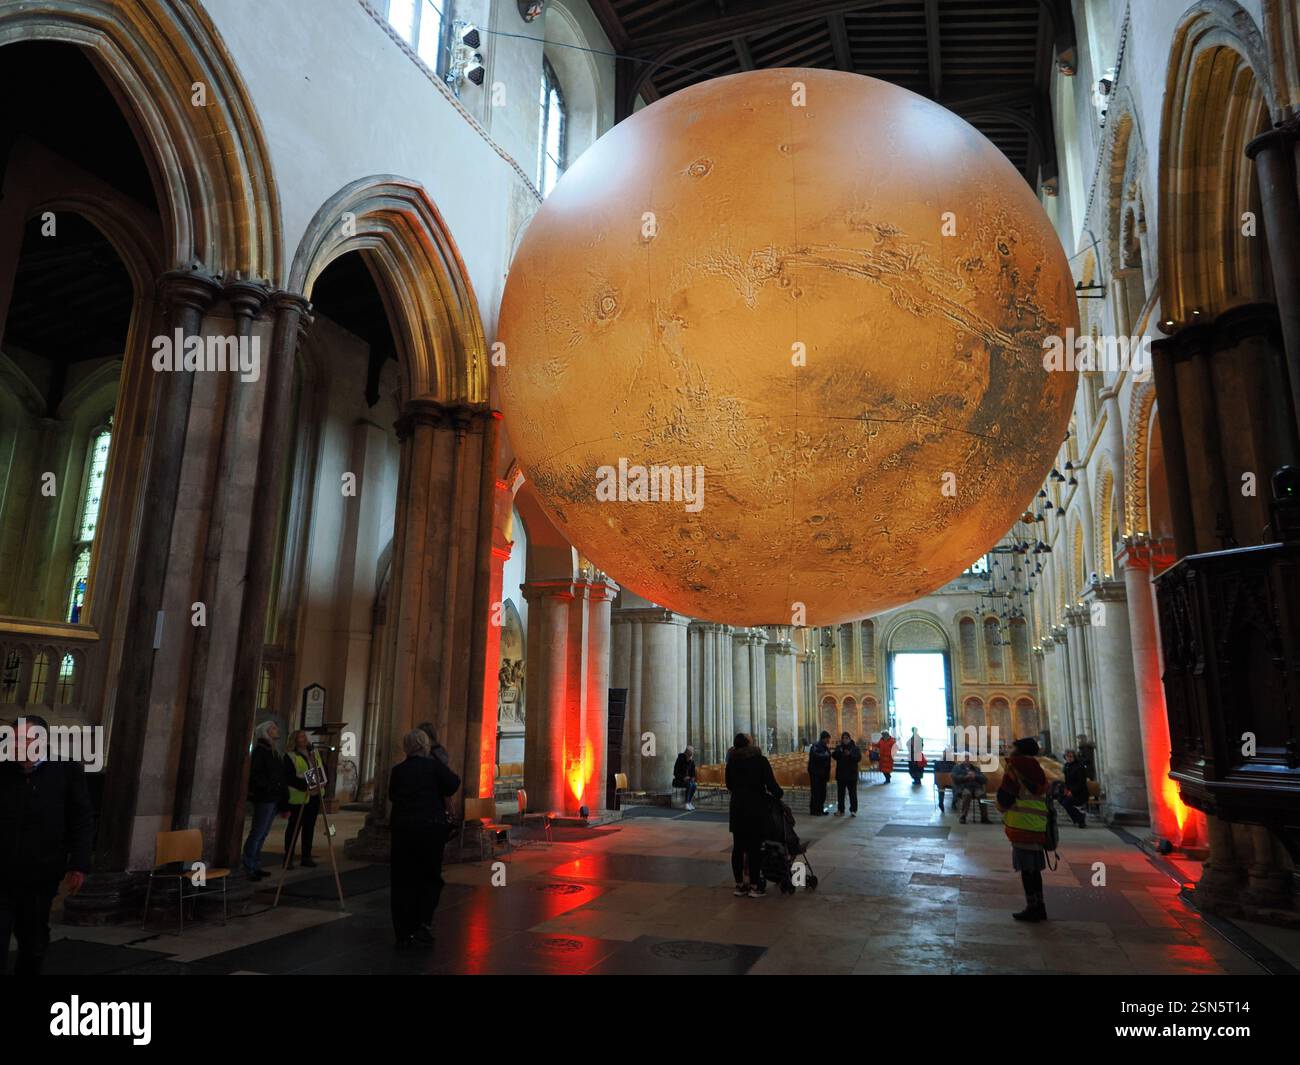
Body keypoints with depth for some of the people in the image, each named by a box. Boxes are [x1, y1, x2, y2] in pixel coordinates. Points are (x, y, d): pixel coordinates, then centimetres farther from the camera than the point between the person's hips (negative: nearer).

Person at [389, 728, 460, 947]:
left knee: (403, 881, 10)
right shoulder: (435, 765, -5)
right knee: (430, 878, 10)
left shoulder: (397, 770, 5)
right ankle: (424, 924, -2)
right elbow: (452, 786, -11)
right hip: (432, 827, -3)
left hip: (402, 828, 3)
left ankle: (403, 933, 12)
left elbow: (392, 796, 16)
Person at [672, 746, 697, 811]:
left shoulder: (692, 761, 3)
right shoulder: (680, 759, -14)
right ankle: (687, 803, -29)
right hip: (678, 780, -5)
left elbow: (693, 773, 12)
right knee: (689, 784, -33)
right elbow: (675, 773, -14)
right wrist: (683, 778, -25)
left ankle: (690, 802, -17)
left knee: (693, 785, -27)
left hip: (688, 780, 5)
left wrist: (693, 778, -9)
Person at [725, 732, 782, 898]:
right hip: (757, 809, -4)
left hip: (737, 809, 4)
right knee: (755, 847, 2)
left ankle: (739, 884, 17)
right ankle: (755, 886, 5)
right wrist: (778, 794, 11)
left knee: (738, 847, 9)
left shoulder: (731, 763, 4)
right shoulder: (760, 760, -8)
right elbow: (771, 785, -9)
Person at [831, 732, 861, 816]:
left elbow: (859, 758, -10)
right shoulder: (839, 748, 8)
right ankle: (841, 810, 14)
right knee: (841, 793, 7)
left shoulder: (855, 748, 0)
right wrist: (839, 751, -24)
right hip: (841, 774, 3)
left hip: (852, 775, -3)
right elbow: (833, 756, -6)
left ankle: (853, 810, 7)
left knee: (852, 793, -1)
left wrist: (850, 754, -24)